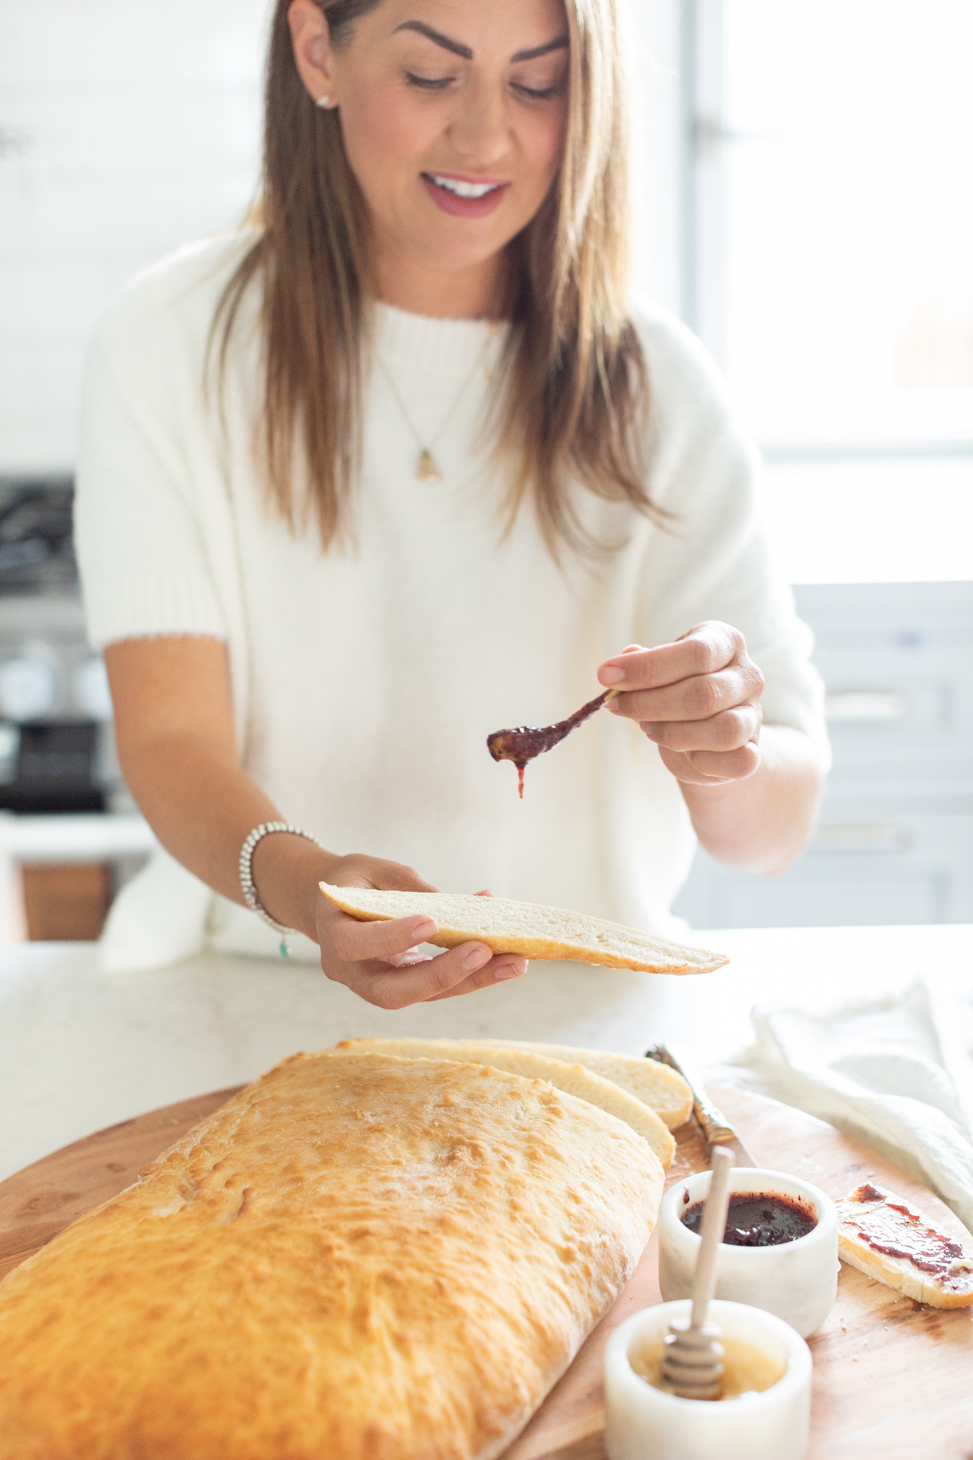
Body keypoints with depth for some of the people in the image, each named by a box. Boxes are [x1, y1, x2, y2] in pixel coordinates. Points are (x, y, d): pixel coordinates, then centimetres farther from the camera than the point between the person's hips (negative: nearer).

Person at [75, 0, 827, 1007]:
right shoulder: (172, 345, -6)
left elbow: (776, 827, -6)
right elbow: (169, 737, -11)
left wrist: (725, 763, -30)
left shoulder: (653, 386, -3)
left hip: (576, 997, 3)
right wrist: (298, 882, -33)